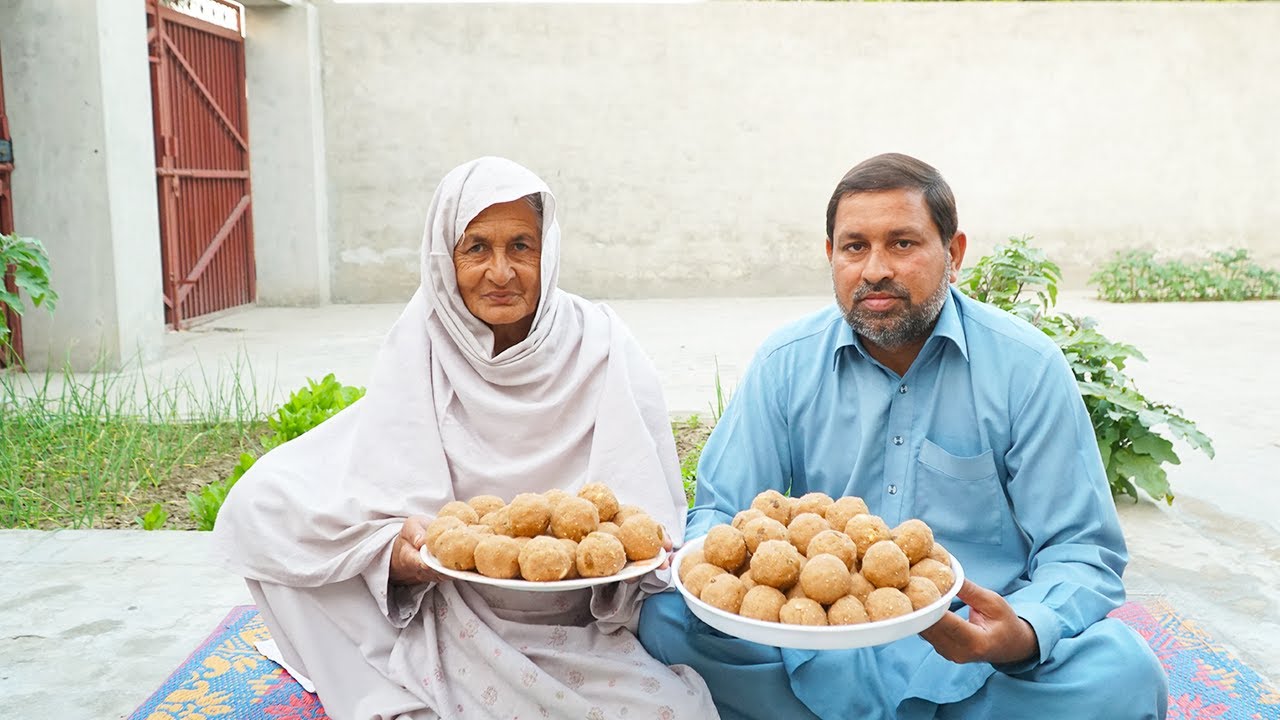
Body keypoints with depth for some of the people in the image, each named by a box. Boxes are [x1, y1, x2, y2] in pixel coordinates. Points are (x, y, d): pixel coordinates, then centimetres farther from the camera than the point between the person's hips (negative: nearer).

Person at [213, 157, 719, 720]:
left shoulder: (601, 347, -8)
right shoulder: (417, 351, -6)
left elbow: (651, 512, -7)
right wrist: (396, 547, -28)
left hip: (592, 626, 0)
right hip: (456, 624, 1)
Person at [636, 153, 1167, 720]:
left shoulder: (1026, 367, -5)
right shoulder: (785, 364, 0)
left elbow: (1083, 552, -5)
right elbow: (719, 513, 2)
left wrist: (1024, 636, -28)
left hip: (976, 647, -1)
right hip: (819, 649, 2)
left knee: (1122, 673, -29)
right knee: (665, 616, -24)